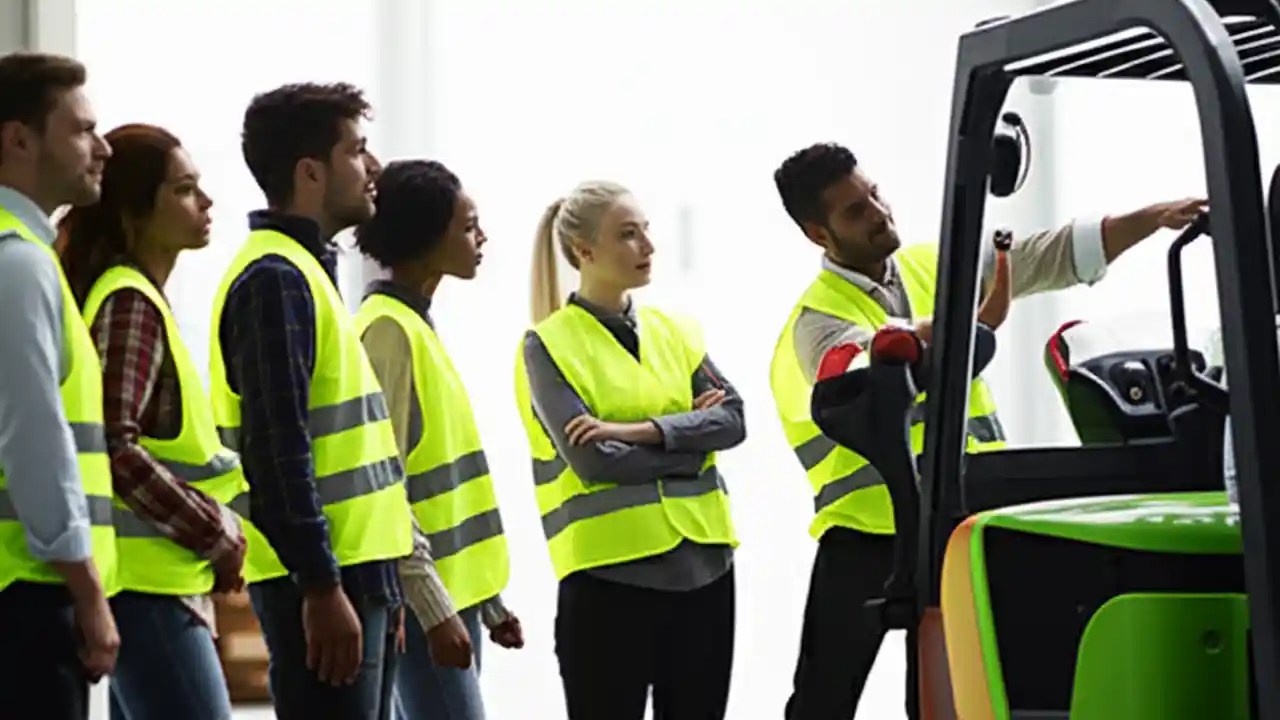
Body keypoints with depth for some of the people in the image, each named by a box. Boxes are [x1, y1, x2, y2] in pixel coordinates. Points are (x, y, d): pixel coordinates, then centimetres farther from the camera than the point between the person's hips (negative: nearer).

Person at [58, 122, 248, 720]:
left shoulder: (141, 300, 17)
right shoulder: (129, 303, -12)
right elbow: (113, 448, -22)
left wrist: (210, 529, 13)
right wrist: (216, 534, -15)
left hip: (153, 584, 10)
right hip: (147, 585, -10)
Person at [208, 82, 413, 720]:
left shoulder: (306, 270, 18)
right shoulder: (275, 278, -13)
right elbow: (276, 448, -20)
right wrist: (321, 585, -22)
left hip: (354, 571, 10)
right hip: (320, 580, -10)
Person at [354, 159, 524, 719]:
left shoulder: (416, 325, 15)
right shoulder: (388, 329, -13)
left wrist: (486, 599, 19)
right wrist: (434, 607, -22)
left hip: (452, 591, 9)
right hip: (425, 602, -9)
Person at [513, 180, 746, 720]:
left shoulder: (673, 330, 12)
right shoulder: (549, 344, -4)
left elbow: (732, 419, -2)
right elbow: (593, 460, -15)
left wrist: (643, 431, -15)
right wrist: (689, 440, -5)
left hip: (701, 563, 6)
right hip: (608, 573, -5)